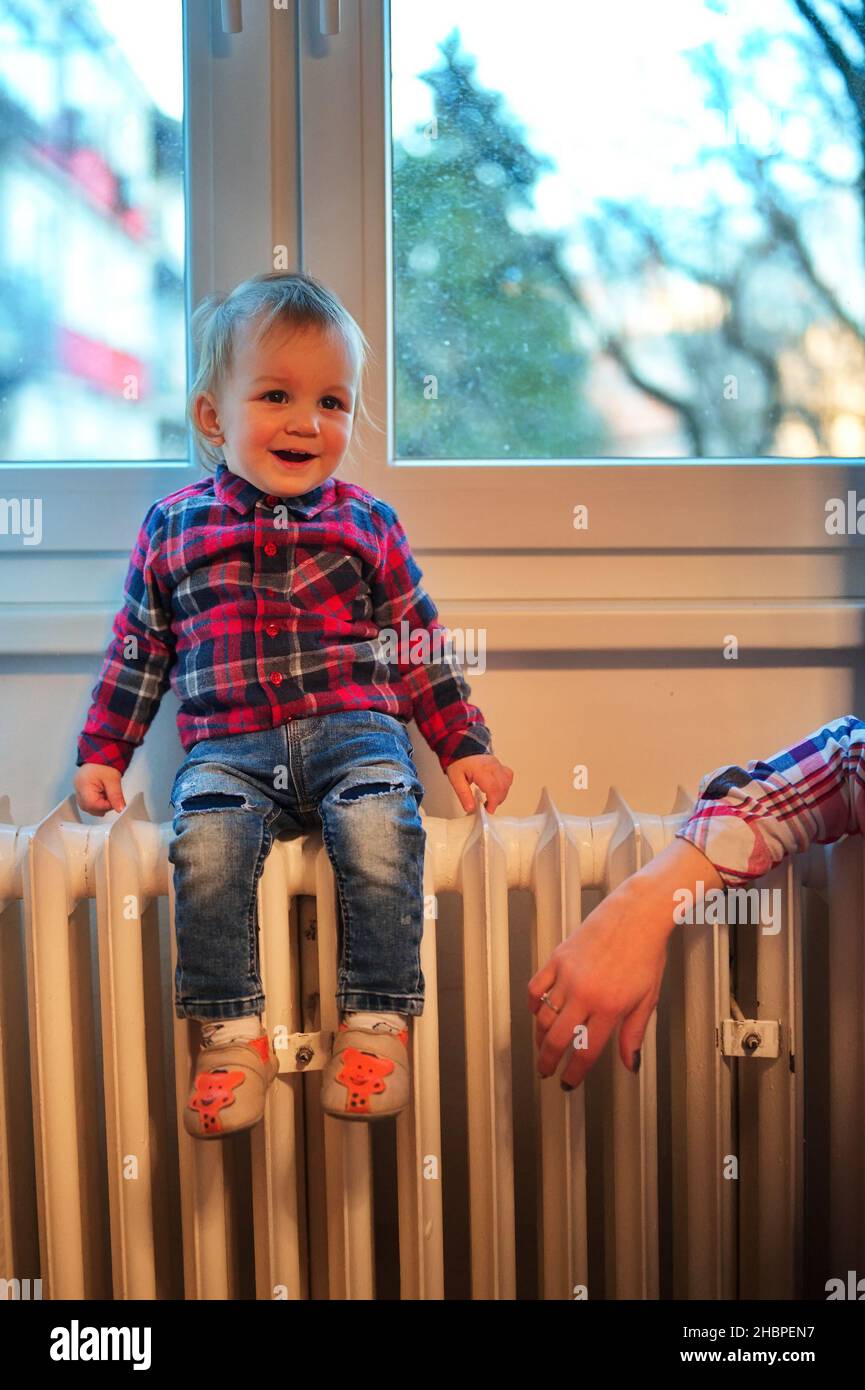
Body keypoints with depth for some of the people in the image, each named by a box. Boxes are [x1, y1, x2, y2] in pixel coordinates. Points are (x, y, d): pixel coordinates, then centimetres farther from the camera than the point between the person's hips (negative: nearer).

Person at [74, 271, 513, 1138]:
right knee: (206, 844, -30)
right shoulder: (170, 529, 13)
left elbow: (420, 645, 17)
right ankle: (231, 1034, -16)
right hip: (227, 746, 1)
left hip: (354, 731, 0)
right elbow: (137, 652, 19)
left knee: (380, 831, -30)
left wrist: (464, 747, 12)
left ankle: (375, 1025, -16)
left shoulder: (366, 524, 12)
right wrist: (102, 754, 14)